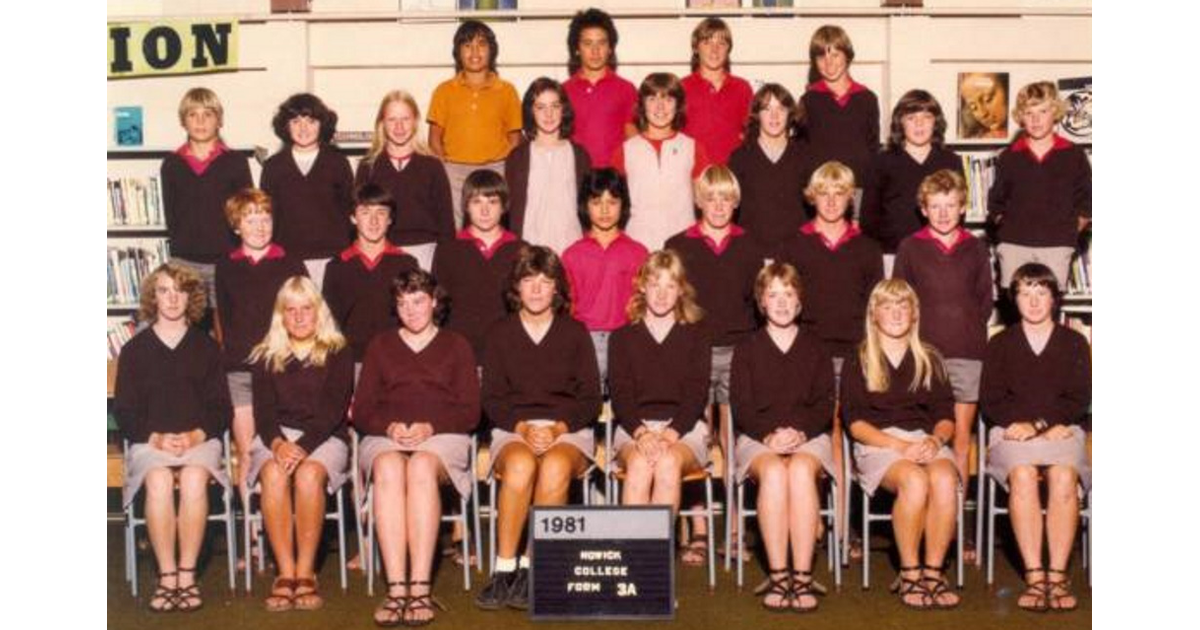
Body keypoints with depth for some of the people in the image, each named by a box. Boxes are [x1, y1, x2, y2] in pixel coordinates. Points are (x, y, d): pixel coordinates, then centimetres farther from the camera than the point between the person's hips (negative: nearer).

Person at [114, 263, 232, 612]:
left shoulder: (207, 347, 14)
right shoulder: (134, 350, 13)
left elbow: (222, 408, 9)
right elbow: (123, 411, 8)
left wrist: (197, 435, -10)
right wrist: (156, 438, -10)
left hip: (199, 439, 0)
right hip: (150, 442, 0)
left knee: (193, 479, -33)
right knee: (159, 481, -33)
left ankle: (187, 575, -27)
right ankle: (167, 576, -27)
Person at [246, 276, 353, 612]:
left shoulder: (338, 353, 8)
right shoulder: (266, 357, 15)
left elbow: (334, 410, -3)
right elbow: (263, 411, 6)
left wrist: (303, 446, -19)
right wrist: (277, 443, -16)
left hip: (324, 437, -2)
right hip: (275, 437, 2)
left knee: (309, 472, -36)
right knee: (274, 473, -33)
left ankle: (305, 573, -31)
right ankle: (285, 572, -33)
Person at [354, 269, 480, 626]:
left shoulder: (456, 345, 21)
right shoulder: (380, 346, 26)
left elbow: (470, 412, 9)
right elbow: (361, 410, 15)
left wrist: (429, 426, -10)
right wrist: (389, 426, -7)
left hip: (442, 437, -1)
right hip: (385, 437, 1)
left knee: (422, 467, -38)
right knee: (389, 468, -36)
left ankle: (420, 587, -43)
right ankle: (396, 587, -45)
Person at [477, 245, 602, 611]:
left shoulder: (575, 333, 11)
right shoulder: (500, 335, 12)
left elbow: (590, 399, 6)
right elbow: (492, 399, 6)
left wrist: (557, 428, -12)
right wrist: (524, 428, -13)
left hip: (569, 431, 0)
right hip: (513, 431, 0)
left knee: (556, 467, -36)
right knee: (520, 465, -36)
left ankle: (530, 569, -30)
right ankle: (504, 570, -32)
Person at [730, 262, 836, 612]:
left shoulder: (815, 350, 17)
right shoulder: (747, 350, 14)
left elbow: (825, 405, 6)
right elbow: (741, 406, 4)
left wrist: (799, 432, -14)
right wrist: (770, 435, -15)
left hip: (809, 437, 0)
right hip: (757, 438, 0)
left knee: (801, 469, -36)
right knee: (774, 471, -36)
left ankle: (802, 576, -36)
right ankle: (778, 576, -34)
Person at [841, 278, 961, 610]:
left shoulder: (930, 359, 20)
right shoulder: (858, 362, 10)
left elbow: (946, 416, 13)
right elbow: (855, 422, 0)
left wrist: (935, 440, -11)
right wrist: (900, 446, -14)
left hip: (927, 441, 3)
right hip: (878, 444, -3)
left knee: (945, 478, -33)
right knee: (914, 480, -36)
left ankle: (933, 571, -25)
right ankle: (909, 573, -24)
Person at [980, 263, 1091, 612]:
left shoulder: (1074, 343, 17)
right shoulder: (1000, 344, 17)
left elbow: (1080, 400, 5)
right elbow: (990, 401, 6)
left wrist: (1036, 423, -11)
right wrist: (1052, 424, -7)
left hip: (1062, 431, 0)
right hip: (1012, 432, 0)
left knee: (1063, 476, -32)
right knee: (1023, 475, -33)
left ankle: (1057, 575, -34)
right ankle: (1034, 576, -36)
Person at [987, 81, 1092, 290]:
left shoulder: (1073, 155, 7)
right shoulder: (1009, 157, 10)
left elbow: (1087, 201, 11)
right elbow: (995, 202, 17)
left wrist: (1073, 228, 2)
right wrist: (1003, 225, 5)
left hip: (1057, 244, -1)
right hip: (1014, 244, 1)